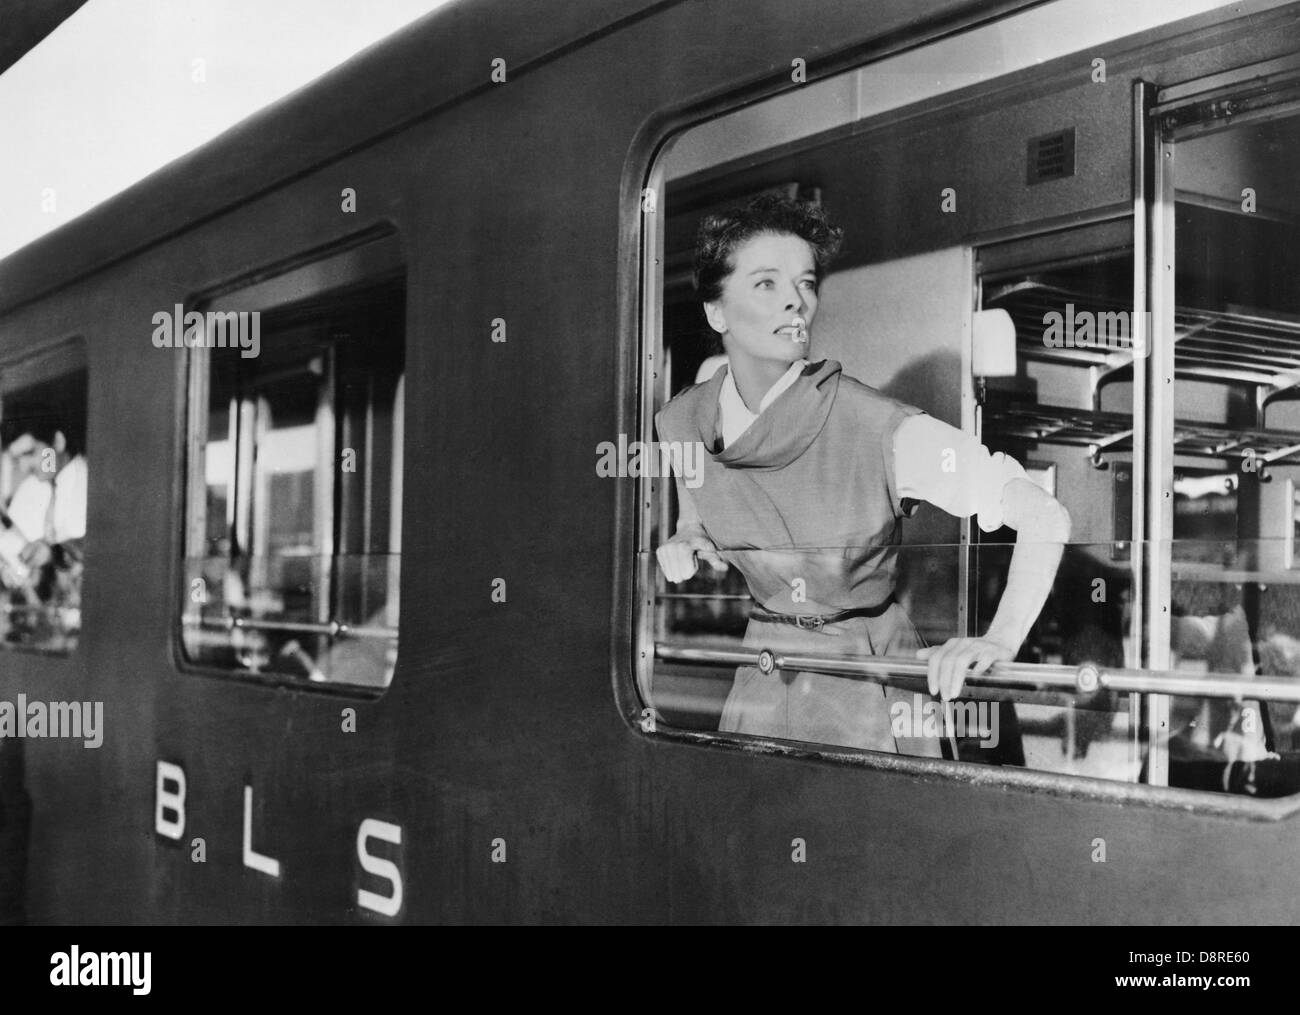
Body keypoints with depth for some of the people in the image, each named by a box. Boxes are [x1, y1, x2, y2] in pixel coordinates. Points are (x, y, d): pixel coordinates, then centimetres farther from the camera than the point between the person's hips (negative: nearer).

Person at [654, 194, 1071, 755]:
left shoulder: (882, 429, -22)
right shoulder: (677, 422, -6)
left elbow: (1045, 519, -25)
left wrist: (999, 642, -36)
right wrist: (682, 547, -7)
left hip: (867, 675, -4)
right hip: (762, 675, 4)